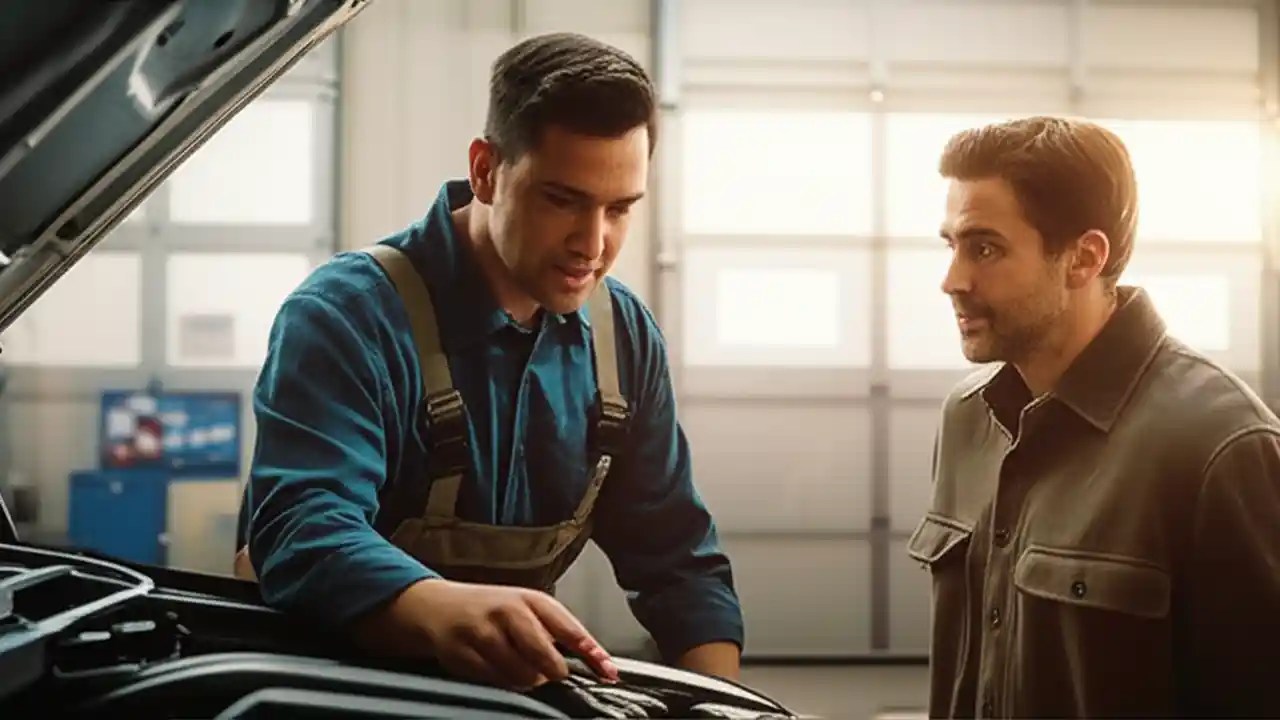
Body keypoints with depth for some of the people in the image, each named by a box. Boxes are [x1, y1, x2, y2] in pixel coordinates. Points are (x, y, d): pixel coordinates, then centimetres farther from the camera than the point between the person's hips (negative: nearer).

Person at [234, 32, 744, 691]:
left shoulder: (626, 337, 2)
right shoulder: (348, 315, -17)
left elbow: (678, 556, 6)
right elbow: (302, 531, -31)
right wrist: (444, 611, -51)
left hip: (511, 687, 5)